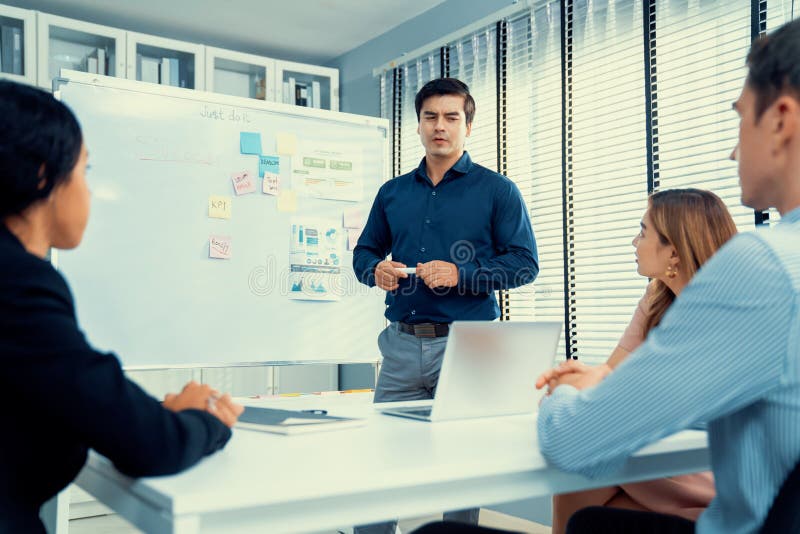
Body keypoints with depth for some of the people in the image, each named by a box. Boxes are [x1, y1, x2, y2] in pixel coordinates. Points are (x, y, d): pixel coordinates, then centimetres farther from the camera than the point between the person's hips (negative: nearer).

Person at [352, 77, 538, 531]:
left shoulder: (498, 190, 3)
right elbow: (364, 253, 21)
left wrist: (461, 274, -17)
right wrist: (377, 269, -3)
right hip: (401, 343, 4)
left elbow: (525, 263, -3)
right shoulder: (392, 193, 16)